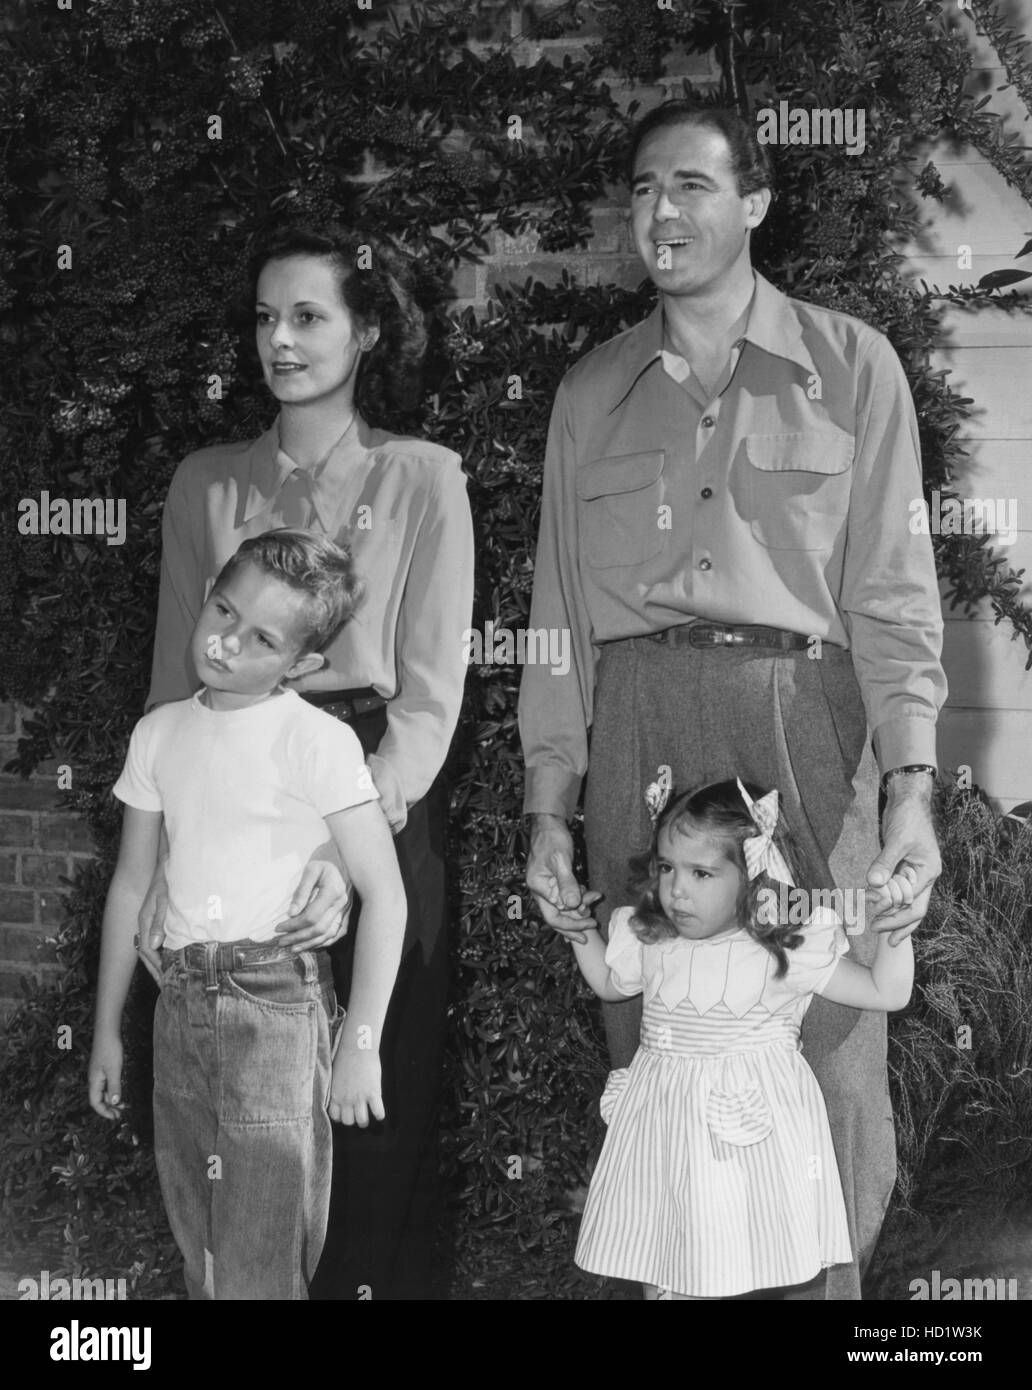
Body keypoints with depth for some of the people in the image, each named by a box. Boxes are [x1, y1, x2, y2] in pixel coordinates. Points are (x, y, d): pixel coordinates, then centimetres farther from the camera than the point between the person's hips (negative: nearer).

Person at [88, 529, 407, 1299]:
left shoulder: (318, 741, -9)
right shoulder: (160, 732, 7)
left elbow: (385, 893, -11)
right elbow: (132, 883, 15)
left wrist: (360, 1042, -14)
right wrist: (108, 1027, 17)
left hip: (278, 999, -5)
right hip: (181, 999, 5)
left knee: (262, 1261, -4)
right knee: (198, 1241, 13)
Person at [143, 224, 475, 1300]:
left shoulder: (421, 481, 0)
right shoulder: (207, 484, 9)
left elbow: (431, 691, -6)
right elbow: (177, 676, 9)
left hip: (381, 800, -2)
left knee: (381, 1090, 2)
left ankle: (377, 1278, 18)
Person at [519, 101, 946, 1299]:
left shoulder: (849, 366, 7)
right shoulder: (591, 393, 16)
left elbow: (893, 592, 1)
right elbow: (560, 611, 14)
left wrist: (910, 788, -12)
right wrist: (548, 813, 6)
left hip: (800, 723, -2)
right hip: (637, 728, 2)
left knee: (827, 1065, -4)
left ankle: (824, 1279, 13)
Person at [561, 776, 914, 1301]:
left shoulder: (787, 950, -11)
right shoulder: (647, 941, 1)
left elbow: (886, 993, -8)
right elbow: (609, 984, 24)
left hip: (753, 1129, -4)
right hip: (665, 1121, 4)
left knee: (737, 1271, 0)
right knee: (662, 1274, 8)